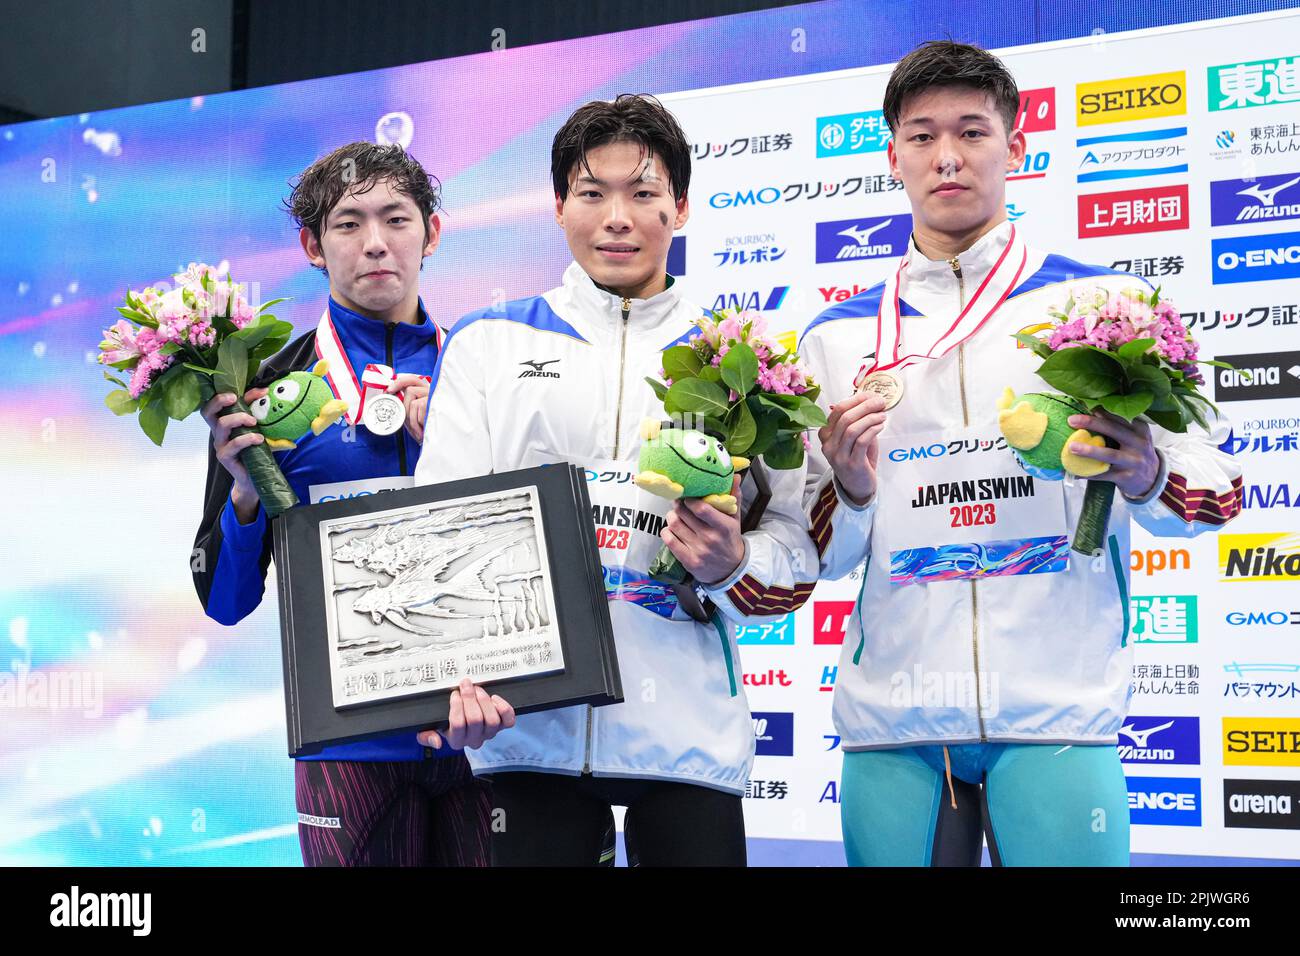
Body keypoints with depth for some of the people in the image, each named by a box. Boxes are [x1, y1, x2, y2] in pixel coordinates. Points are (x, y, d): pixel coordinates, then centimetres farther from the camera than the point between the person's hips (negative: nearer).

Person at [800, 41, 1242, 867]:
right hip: (892, 709, 2)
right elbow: (813, 557, 13)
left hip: (1058, 704, -2)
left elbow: (1217, 488, 7)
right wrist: (848, 493, -8)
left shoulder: (1104, 301, 6)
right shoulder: (836, 337, 12)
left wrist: (1147, 477, -15)